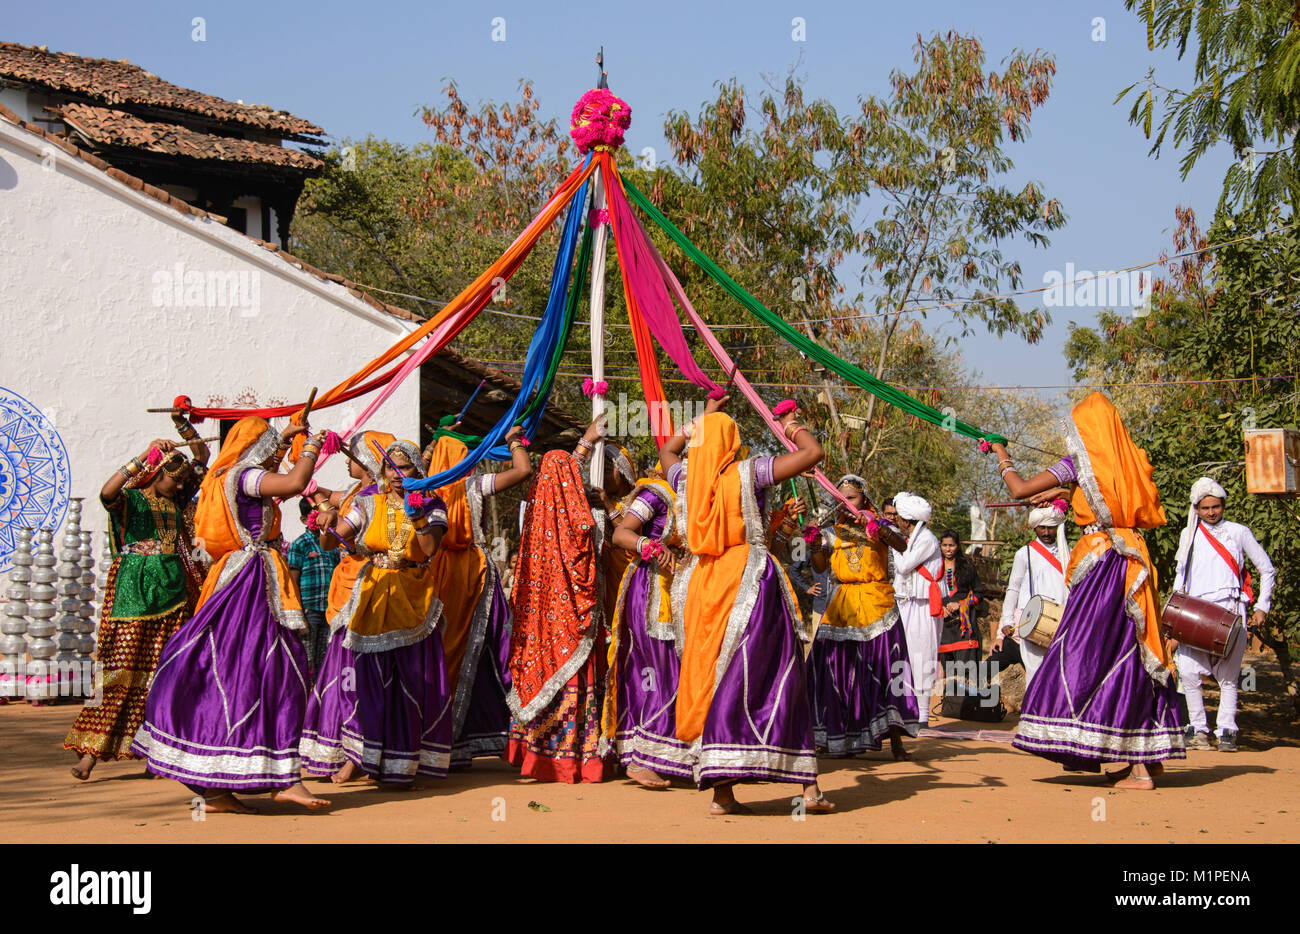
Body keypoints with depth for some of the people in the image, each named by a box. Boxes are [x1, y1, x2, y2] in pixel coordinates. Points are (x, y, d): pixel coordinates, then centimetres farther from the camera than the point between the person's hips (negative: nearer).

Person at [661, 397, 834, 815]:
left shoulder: (684, 478, 9)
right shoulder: (747, 472, -3)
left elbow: (667, 450, 34)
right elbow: (813, 453, -5)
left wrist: (702, 420, 40)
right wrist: (792, 426, 13)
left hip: (702, 585, 3)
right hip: (751, 581, -3)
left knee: (711, 682, 5)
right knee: (780, 679, 1)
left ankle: (722, 789, -3)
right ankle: (808, 785, -1)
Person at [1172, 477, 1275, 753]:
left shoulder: (1238, 532, 10)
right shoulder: (1189, 534, 18)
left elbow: (1267, 570, 15)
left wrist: (1262, 607, 7)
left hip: (1230, 611, -2)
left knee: (1228, 675, -5)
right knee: (1188, 671, -12)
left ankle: (1226, 731, 1)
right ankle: (1198, 729, -2)